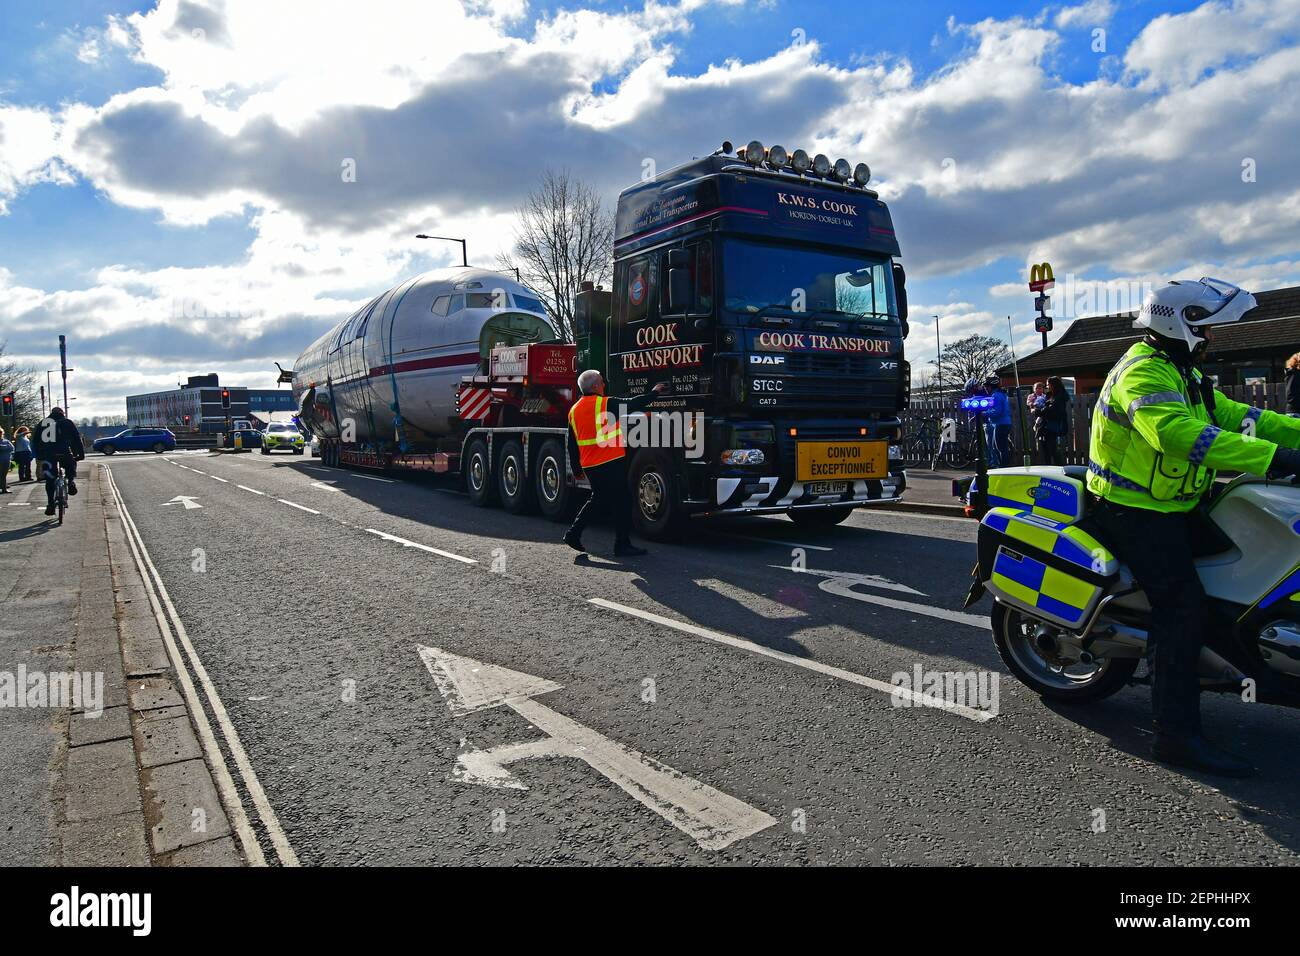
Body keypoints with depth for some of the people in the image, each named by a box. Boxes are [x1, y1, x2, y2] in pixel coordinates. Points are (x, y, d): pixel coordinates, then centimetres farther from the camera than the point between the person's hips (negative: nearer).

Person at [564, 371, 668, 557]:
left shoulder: (574, 411, 9)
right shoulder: (607, 404, -11)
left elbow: (572, 446, 13)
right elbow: (633, 404, -1)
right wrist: (654, 392, 14)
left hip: (589, 466, 7)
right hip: (611, 463, -7)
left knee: (598, 499, 22)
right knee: (622, 503, 3)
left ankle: (573, 533, 18)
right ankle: (623, 545, 7)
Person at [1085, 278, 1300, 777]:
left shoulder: (1184, 373, 18)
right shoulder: (1143, 372, -18)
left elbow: (1231, 413, 15)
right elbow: (1180, 433, -35)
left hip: (1175, 507, 11)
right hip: (1134, 513, -11)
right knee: (1183, 605, -18)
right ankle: (1176, 734, -17)